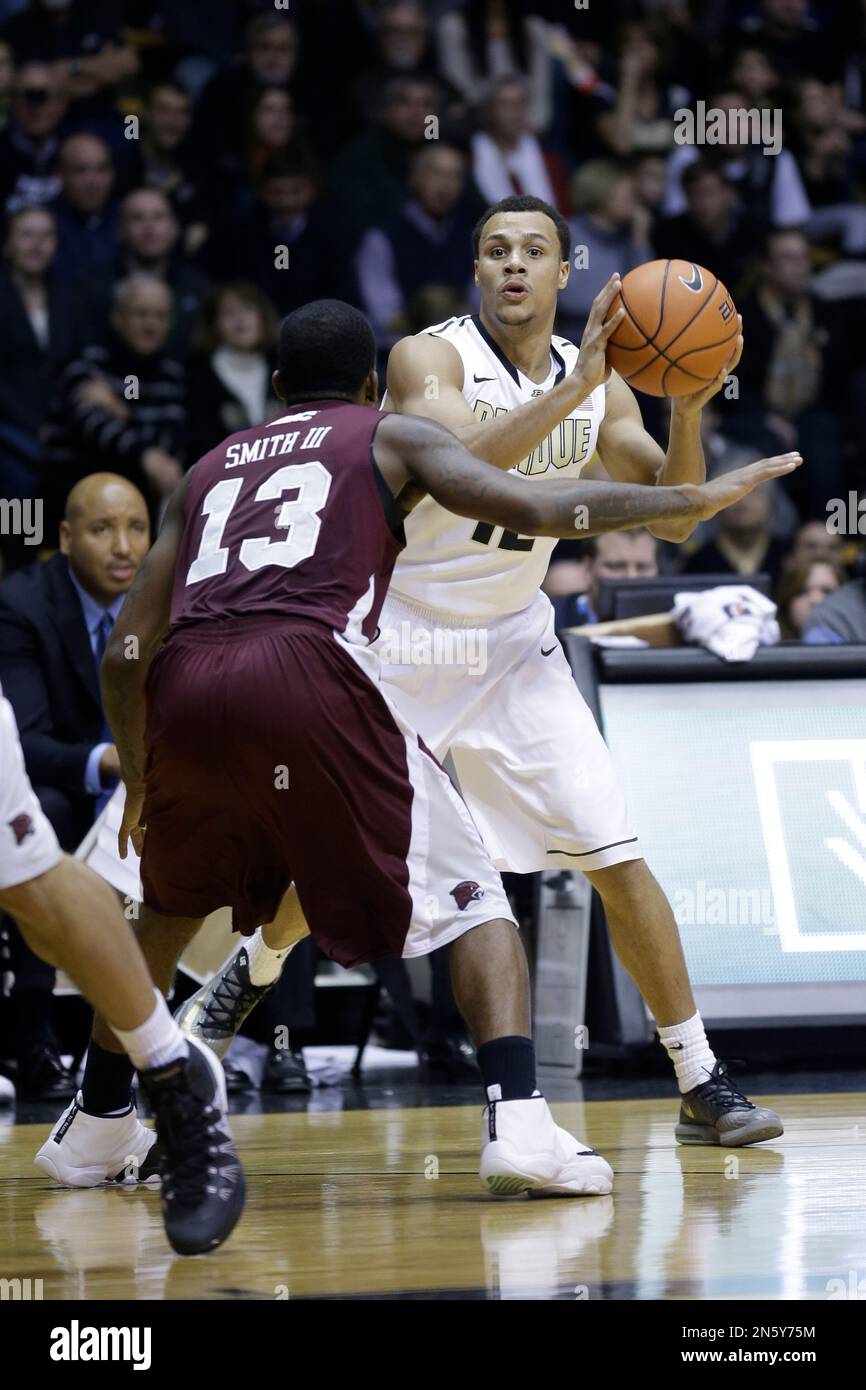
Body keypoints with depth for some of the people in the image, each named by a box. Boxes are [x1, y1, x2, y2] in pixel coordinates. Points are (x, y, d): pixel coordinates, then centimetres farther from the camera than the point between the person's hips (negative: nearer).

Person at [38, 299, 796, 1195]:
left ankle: (97, 1127, 36)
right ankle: (516, 1121, -13)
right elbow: (534, 510, 4)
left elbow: (126, 653, 24)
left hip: (184, 687, 4)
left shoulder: (210, 468, 31)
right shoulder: (393, 438, 21)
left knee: (171, 903, 31)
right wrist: (696, 499, 12)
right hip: (307, 669, -4)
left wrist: (138, 784, 37)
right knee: (466, 895, 7)